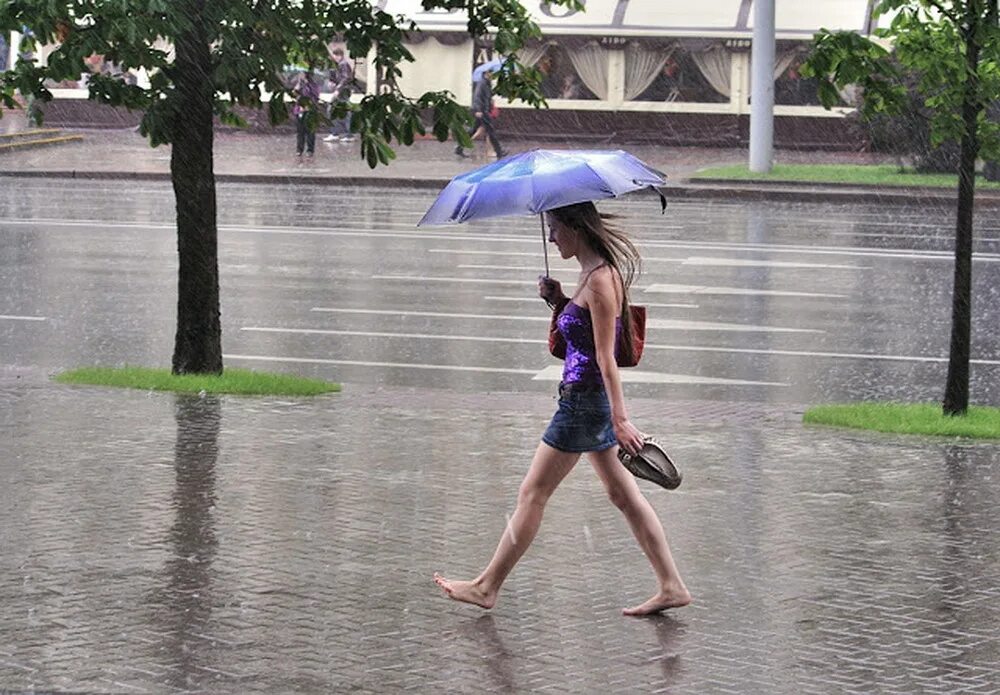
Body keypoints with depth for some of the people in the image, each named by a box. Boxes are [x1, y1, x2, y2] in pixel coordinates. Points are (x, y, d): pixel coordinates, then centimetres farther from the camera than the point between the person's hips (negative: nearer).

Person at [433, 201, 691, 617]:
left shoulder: (600, 279, -19)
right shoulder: (593, 274, 10)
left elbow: (605, 357, -22)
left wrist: (620, 419, -22)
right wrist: (559, 300, 3)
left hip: (585, 399, -10)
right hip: (591, 399, 10)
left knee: (533, 493, 0)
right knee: (622, 494, 11)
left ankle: (487, 587, 10)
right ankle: (671, 586, 11)